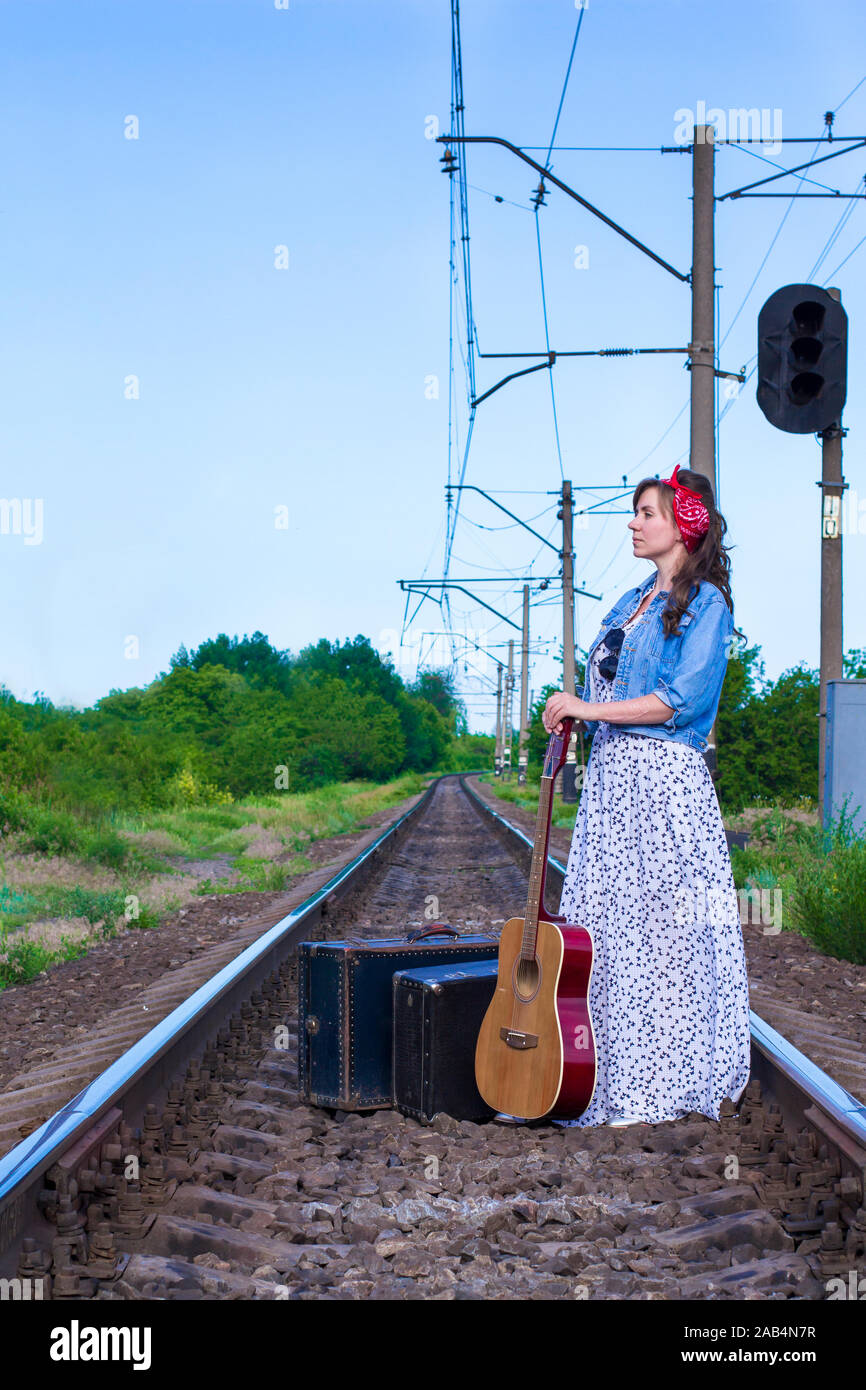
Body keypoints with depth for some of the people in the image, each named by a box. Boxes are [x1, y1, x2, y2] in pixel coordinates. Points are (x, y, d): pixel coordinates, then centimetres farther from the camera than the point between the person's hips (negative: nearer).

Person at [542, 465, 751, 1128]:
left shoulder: (704, 603, -5)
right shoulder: (632, 602, 19)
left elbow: (679, 700, -16)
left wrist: (587, 709, -14)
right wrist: (568, 715, 4)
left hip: (664, 781, -8)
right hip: (610, 776, 8)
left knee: (657, 929, -4)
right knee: (601, 926, 6)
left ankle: (656, 1087, 5)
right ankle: (612, 1079, 13)